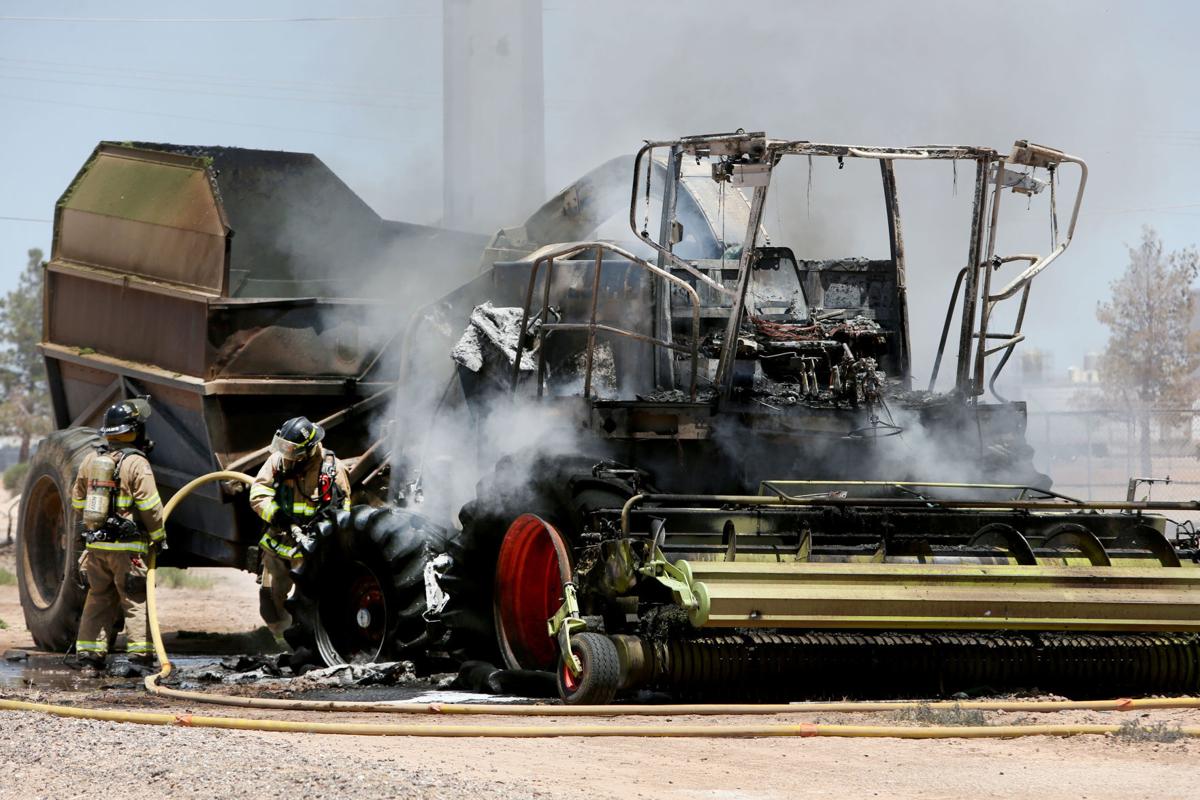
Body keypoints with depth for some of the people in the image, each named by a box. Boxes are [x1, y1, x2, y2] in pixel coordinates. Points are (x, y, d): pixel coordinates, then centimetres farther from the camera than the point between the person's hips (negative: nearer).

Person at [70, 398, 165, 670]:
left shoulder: (91, 459, 8)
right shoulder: (136, 463, -11)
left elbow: (77, 501, 18)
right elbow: (150, 506, -14)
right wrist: (159, 536, -2)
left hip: (95, 543, 5)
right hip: (127, 546, -5)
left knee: (98, 597, 14)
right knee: (136, 600, -1)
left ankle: (89, 651, 12)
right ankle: (140, 653, -6)